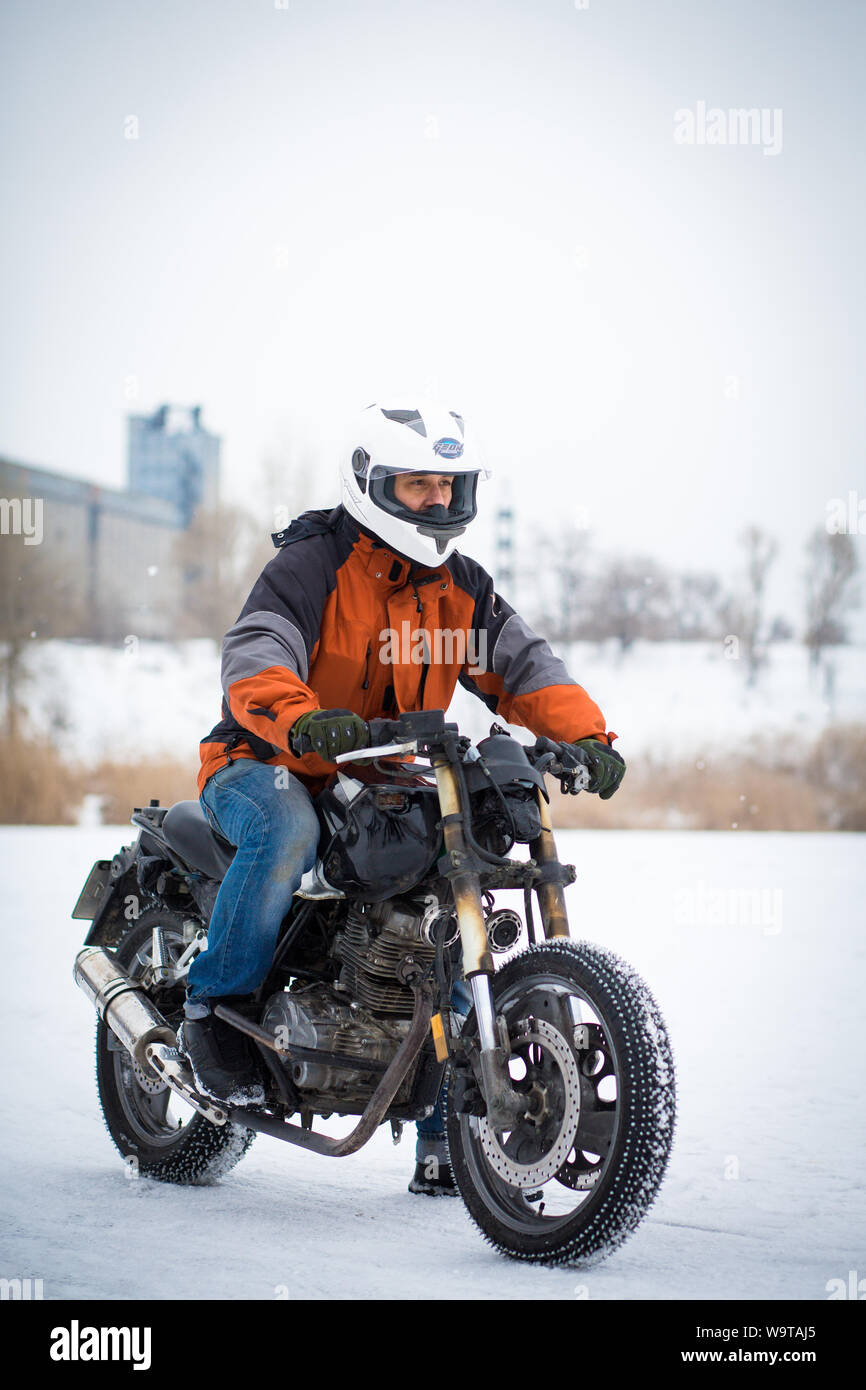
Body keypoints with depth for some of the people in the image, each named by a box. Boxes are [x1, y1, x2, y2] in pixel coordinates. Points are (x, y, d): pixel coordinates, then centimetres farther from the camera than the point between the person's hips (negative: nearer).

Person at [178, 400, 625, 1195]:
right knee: (286, 832, -39)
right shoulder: (312, 564, -13)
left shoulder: (459, 587, 7)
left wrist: (586, 735, -22)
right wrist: (303, 720, -50)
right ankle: (214, 1009, -18)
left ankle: (445, 1137, 1)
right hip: (266, 767, -6)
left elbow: (520, 662, -2)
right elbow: (255, 654, -28)